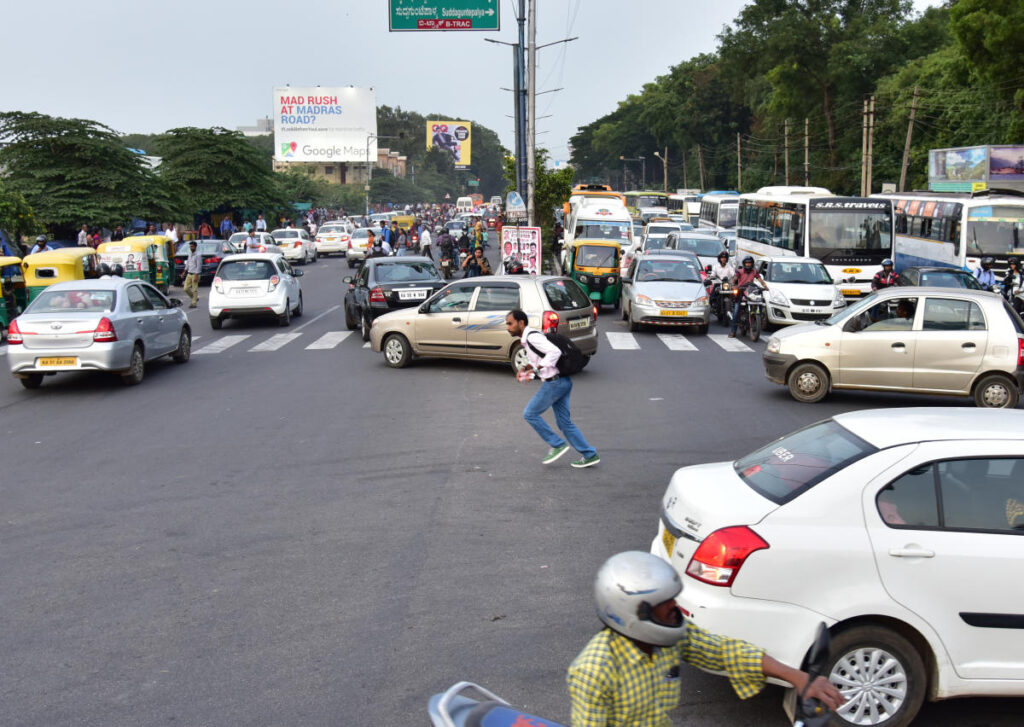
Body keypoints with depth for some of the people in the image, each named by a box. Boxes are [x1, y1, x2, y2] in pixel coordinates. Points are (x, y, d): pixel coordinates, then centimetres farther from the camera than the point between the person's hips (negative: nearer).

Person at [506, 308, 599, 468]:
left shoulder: (532, 337, -16)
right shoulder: (527, 339, 16)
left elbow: (554, 352, -28)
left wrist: (535, 368, -25)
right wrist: (525, 369, 9)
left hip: (555, 382, -10)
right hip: (562, 382, 10)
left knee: (530, 414, -1)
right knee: (564, 422, 12)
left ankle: (557, 445, 5)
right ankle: (589, 455, 15)